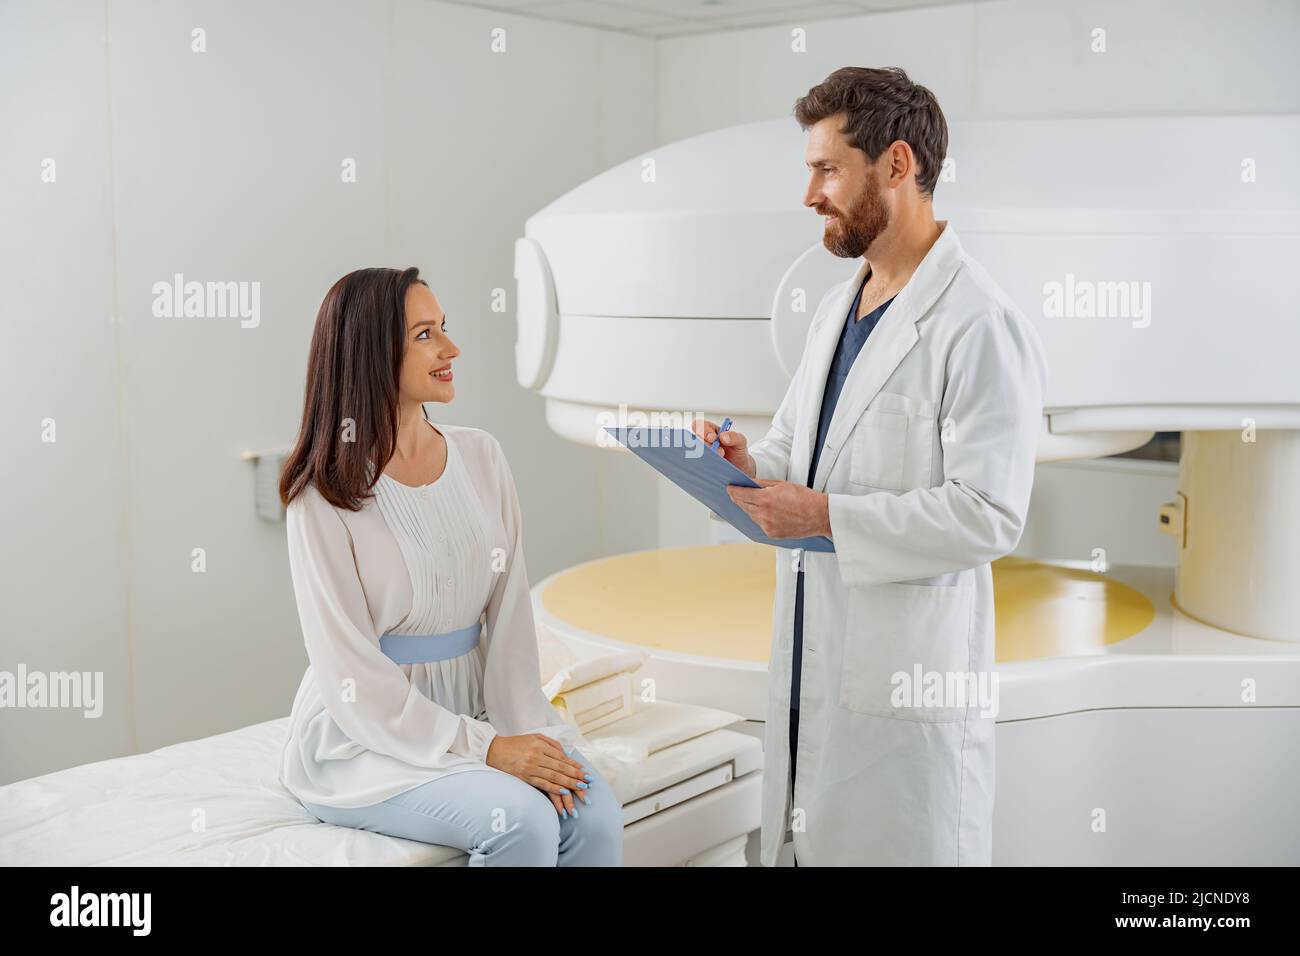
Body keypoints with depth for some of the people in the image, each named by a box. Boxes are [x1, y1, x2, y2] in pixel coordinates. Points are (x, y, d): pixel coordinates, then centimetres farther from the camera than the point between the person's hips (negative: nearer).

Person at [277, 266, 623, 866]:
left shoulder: (480, 457, 4)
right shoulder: (325, 494, -11)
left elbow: (510, 617, 2)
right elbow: (353, 673, -14)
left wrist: (526, 730, -13)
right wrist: (484, 748, -19)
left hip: (473, 711, 5)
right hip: (365, 737, -5)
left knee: (596, 818, -20)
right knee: (523, 820, -27)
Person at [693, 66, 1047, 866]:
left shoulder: (982, 328, -16)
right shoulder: (838, 307, 13)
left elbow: (989, 515, -21)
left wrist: (827, 515, -20)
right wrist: (748, 464, -2)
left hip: (909, 675, -8)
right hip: (812, 649, 8)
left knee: (900, 848, 4)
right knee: (810, 840, 17)